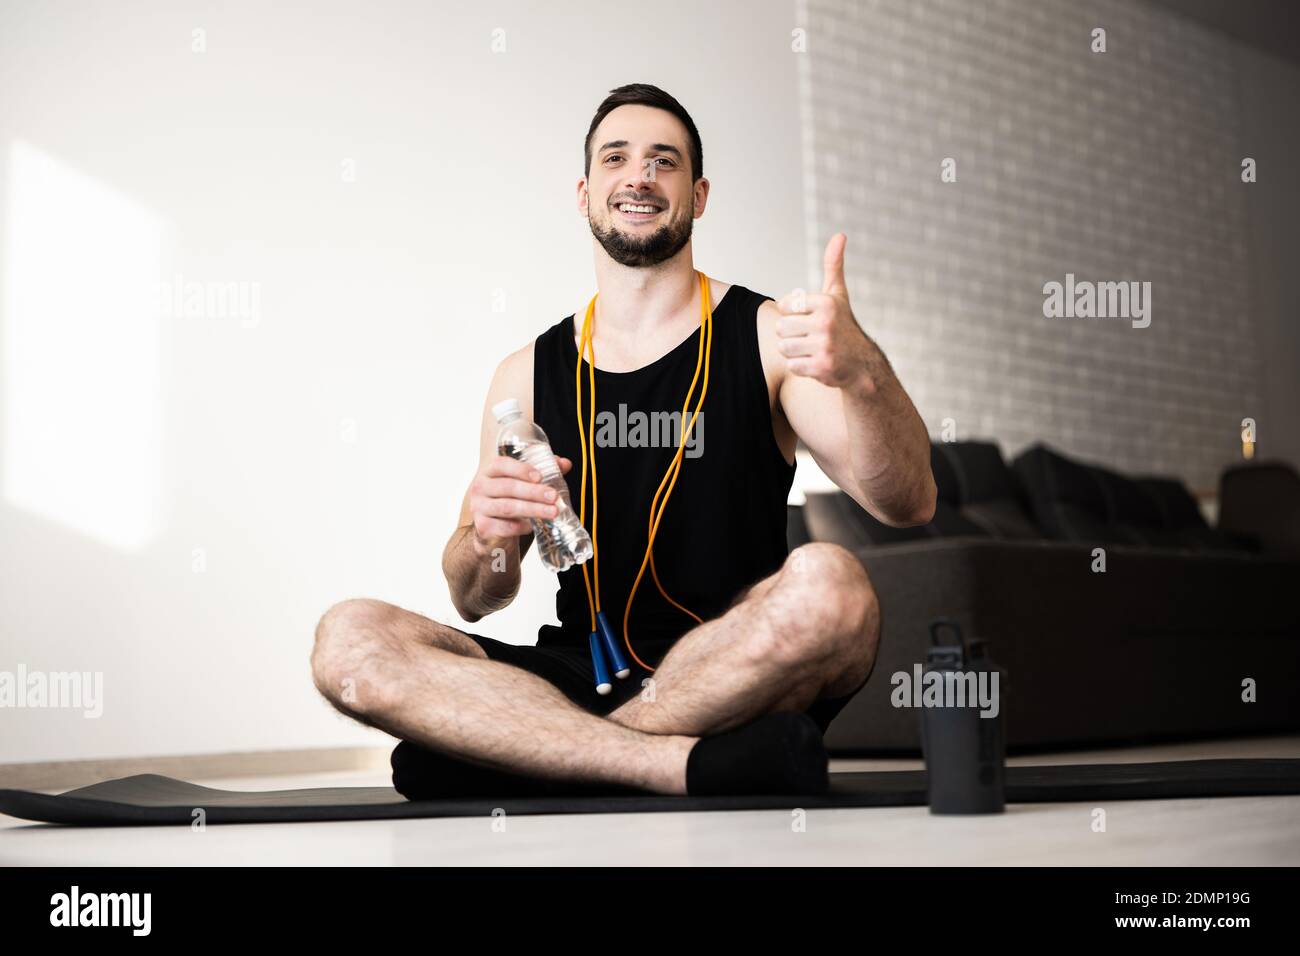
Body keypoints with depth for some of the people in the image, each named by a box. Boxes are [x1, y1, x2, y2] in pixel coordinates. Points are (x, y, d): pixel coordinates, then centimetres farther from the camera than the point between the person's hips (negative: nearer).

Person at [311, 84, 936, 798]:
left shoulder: (768, 337, 3)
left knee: (828, 582, -34)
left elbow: (907, 505, -10)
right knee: (347, 639, -19)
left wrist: (859, 370, -30)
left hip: (744, 686, -2)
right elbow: (478, 602, 12)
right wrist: (487, 540, -13)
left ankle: (540, 756, -18)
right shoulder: (527, 375, 11)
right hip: (582, 678, 2)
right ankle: (699, 765, -26)